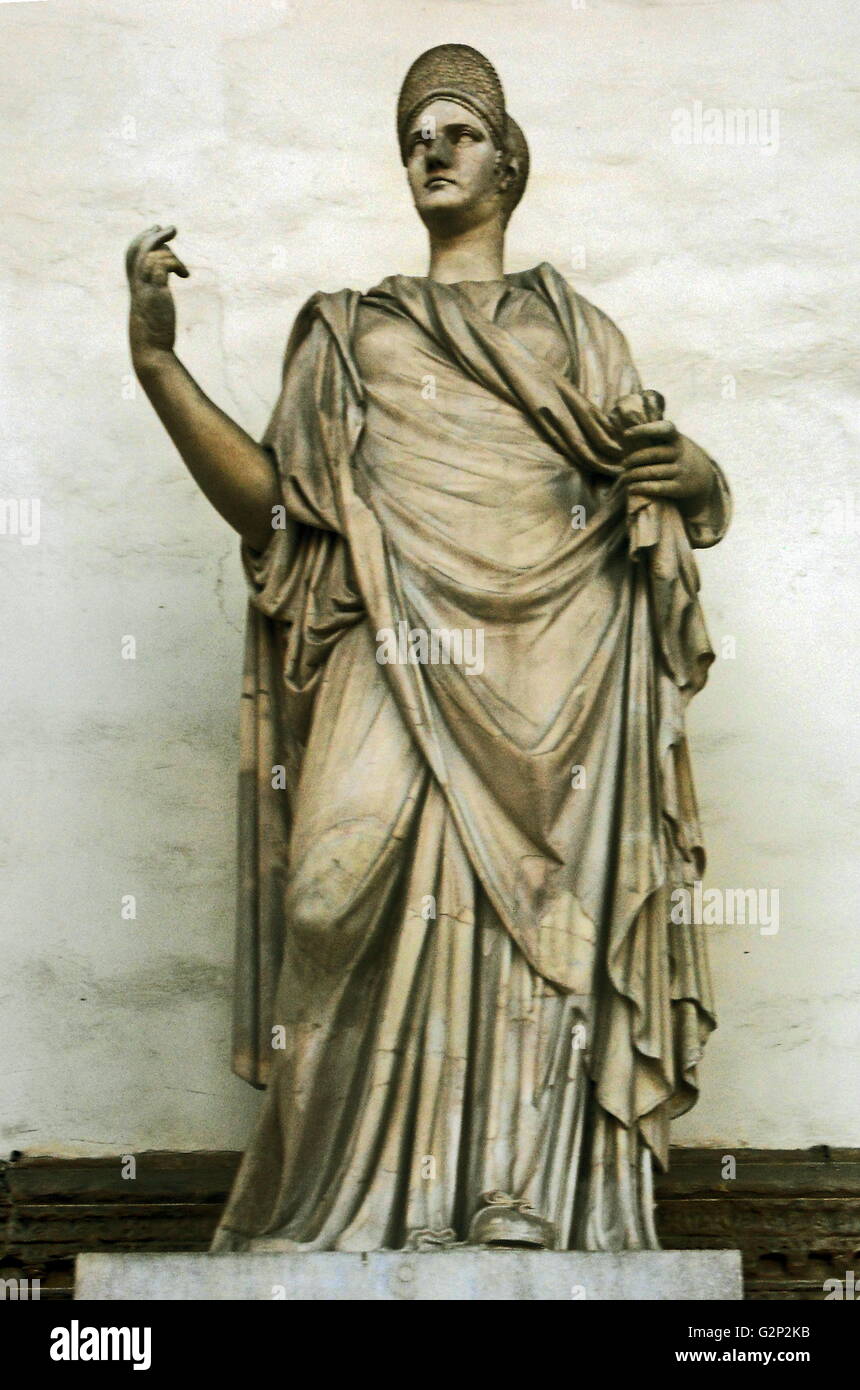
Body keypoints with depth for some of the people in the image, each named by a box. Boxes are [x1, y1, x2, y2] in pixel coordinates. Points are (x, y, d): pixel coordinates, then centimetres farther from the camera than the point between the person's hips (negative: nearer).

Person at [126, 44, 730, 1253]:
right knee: (394, 940, -14)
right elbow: (270, 506, 9)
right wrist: (157, 359, 0)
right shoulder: (350, 334, 23)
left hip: (553, 700, 1)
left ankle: (537, 1221, -5)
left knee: (544, 960, -9)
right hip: (403, 695, 0)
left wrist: (679, 467, -6)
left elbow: (692, 492, 18)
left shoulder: (571, 328, 24)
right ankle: (378, 1211, -7)